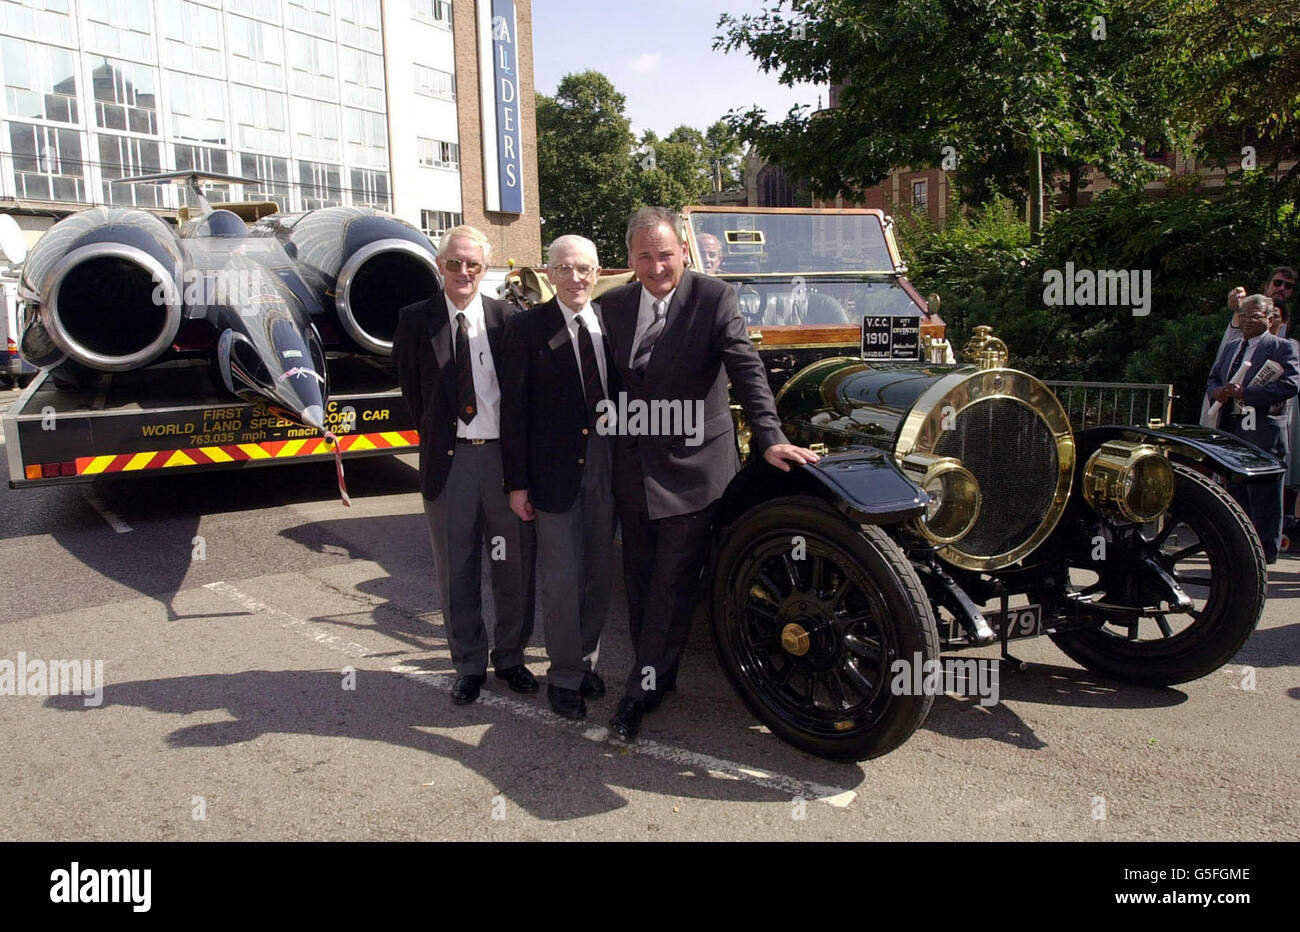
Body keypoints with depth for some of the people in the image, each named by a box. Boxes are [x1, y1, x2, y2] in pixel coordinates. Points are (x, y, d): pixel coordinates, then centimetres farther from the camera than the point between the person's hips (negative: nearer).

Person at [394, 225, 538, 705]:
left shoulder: (508, 317, 1)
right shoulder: (415, 320, 2)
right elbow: (411, 389, 10)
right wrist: (433, 434, 6)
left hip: (505, 454, 0)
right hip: (448, 460, 0)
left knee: (516, 565, 9)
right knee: (456, 570, 9)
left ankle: (510, 655, 28)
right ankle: (469, 663, 26)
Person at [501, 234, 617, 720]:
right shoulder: (527, 327, -5)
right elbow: (514, 410, -6)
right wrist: (517, 483, -9)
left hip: (606, 466, 4)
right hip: (555, 470, -4)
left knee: (599, 575, 14)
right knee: (561, 580, 3)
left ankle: (586, 660, 32)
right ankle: (564, 676, 20)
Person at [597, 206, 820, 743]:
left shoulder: (714, 298, -9)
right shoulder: (613, 306, 5)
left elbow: (746, 370, -17)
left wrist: (769, 437, -29)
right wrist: (607, 447, 5)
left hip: (692, 464, -4)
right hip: (632, 465, 5)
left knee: (673, 582, 0)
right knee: (640, 578, 14)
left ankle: (641, 691, 12)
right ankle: (655, 674, 31)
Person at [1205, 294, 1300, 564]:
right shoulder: (1231, 347, 18)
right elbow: (1212, 378, 21)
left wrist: (1244, 392, -21)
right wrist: (1217, 391, -3)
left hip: (1263, 432, -7)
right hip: (1231, 428, 7)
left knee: (1263, 496, -3)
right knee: (1235, 491, 15)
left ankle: (1265, 551, 6)